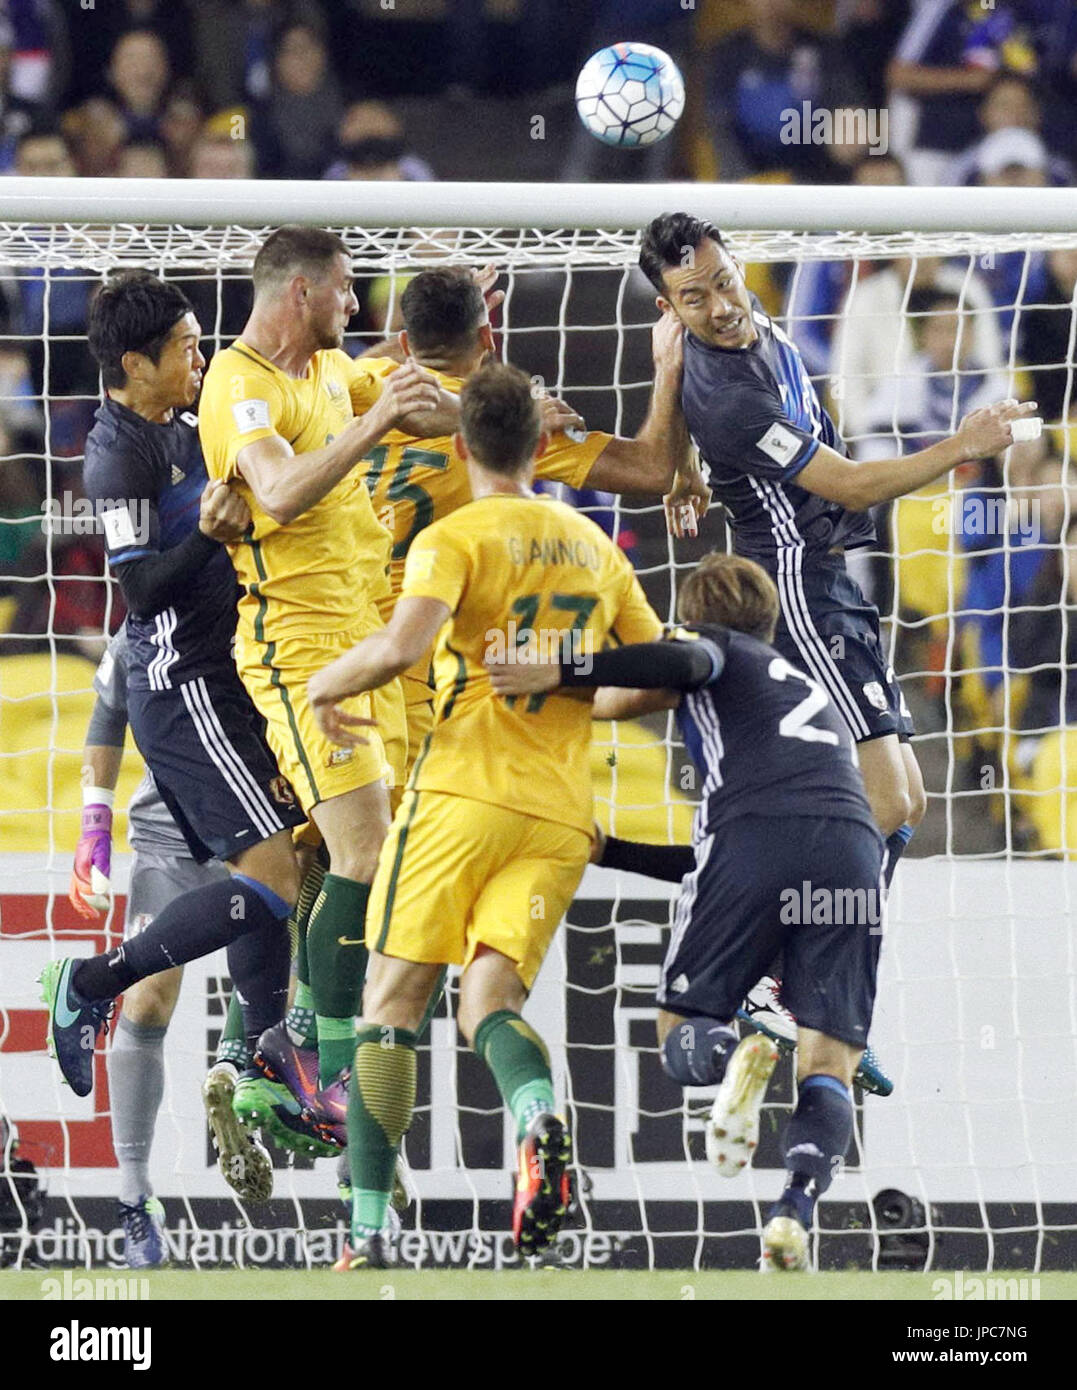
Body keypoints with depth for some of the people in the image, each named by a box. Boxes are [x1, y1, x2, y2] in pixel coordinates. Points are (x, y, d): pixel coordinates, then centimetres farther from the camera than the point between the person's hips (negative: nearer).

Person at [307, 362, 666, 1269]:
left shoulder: (456, 538, -2)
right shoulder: (594, 547, 16)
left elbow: (403, 645, -19)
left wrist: (324, 686, -1)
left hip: (465, 792, -4)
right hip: (563, 813, 4)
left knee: (392, 1000, 3)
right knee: (489, 1001, 2)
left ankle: (370, 1232, -3)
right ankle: (540, 1116, -34)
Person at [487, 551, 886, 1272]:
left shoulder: (712, 646, 23)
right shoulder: (810, 687, 40)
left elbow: (678, 663, -5)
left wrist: (560, 674, -4)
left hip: (756, 838, -4)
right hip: (855, 846, 4)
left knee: (682, 1035, 11)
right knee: (828, 1070, 3)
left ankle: (733, 1054, -25)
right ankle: (797, 1209, -26)